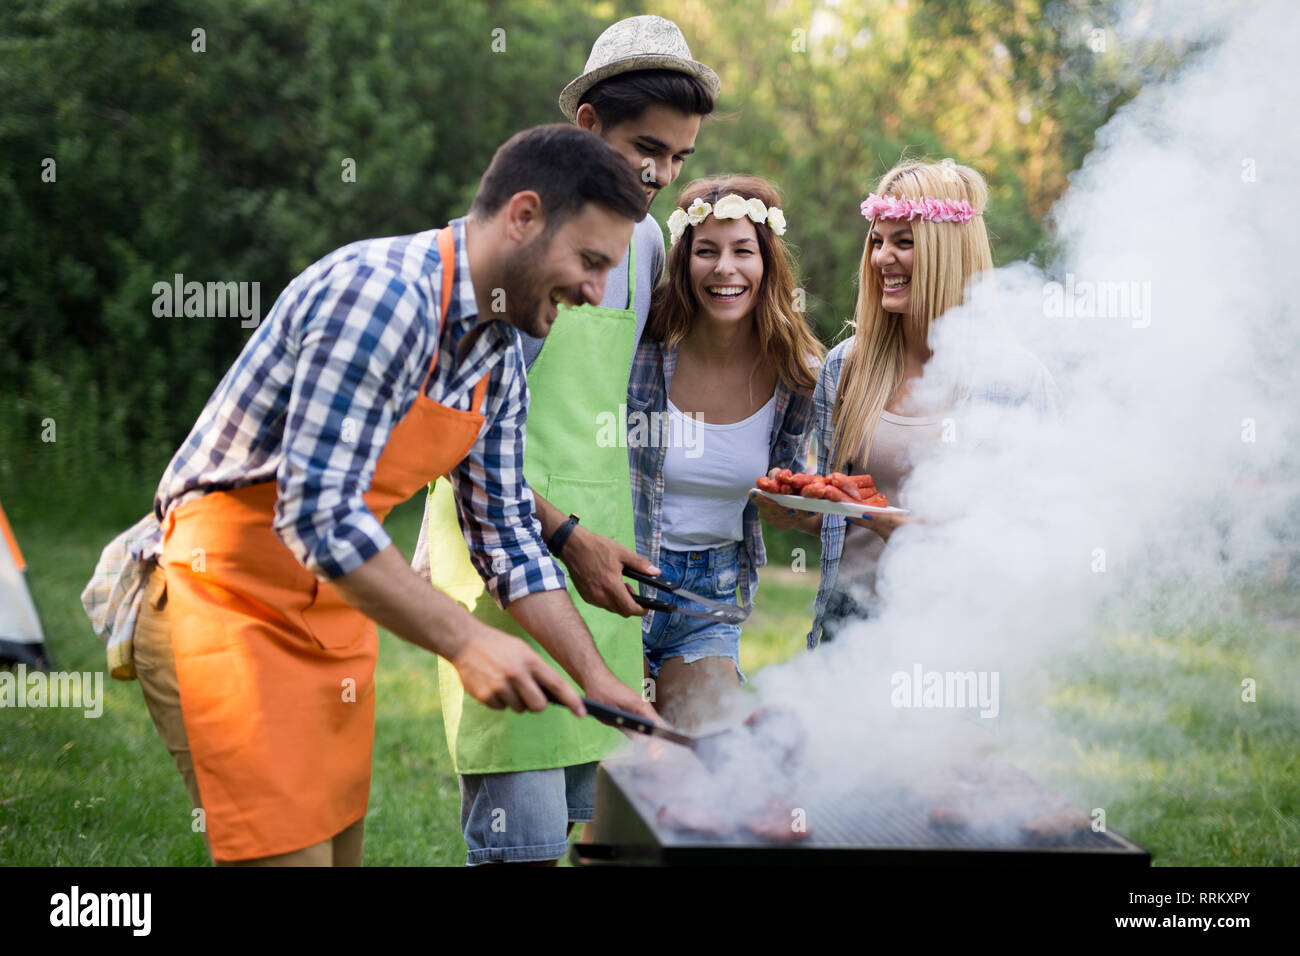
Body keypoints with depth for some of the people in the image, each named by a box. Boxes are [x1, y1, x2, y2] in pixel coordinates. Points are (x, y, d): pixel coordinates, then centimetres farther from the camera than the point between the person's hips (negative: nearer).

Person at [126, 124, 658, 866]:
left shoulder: (500, 356, 8)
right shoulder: (383, 292, -23)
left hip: (337, 612, 9)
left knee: (340, 846, 11)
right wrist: (464, 642, -28)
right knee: (287, 852, -12)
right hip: (224, 602, -9)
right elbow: (317, 513, -29)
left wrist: (596, 680, 5)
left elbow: (506, 534, 13)